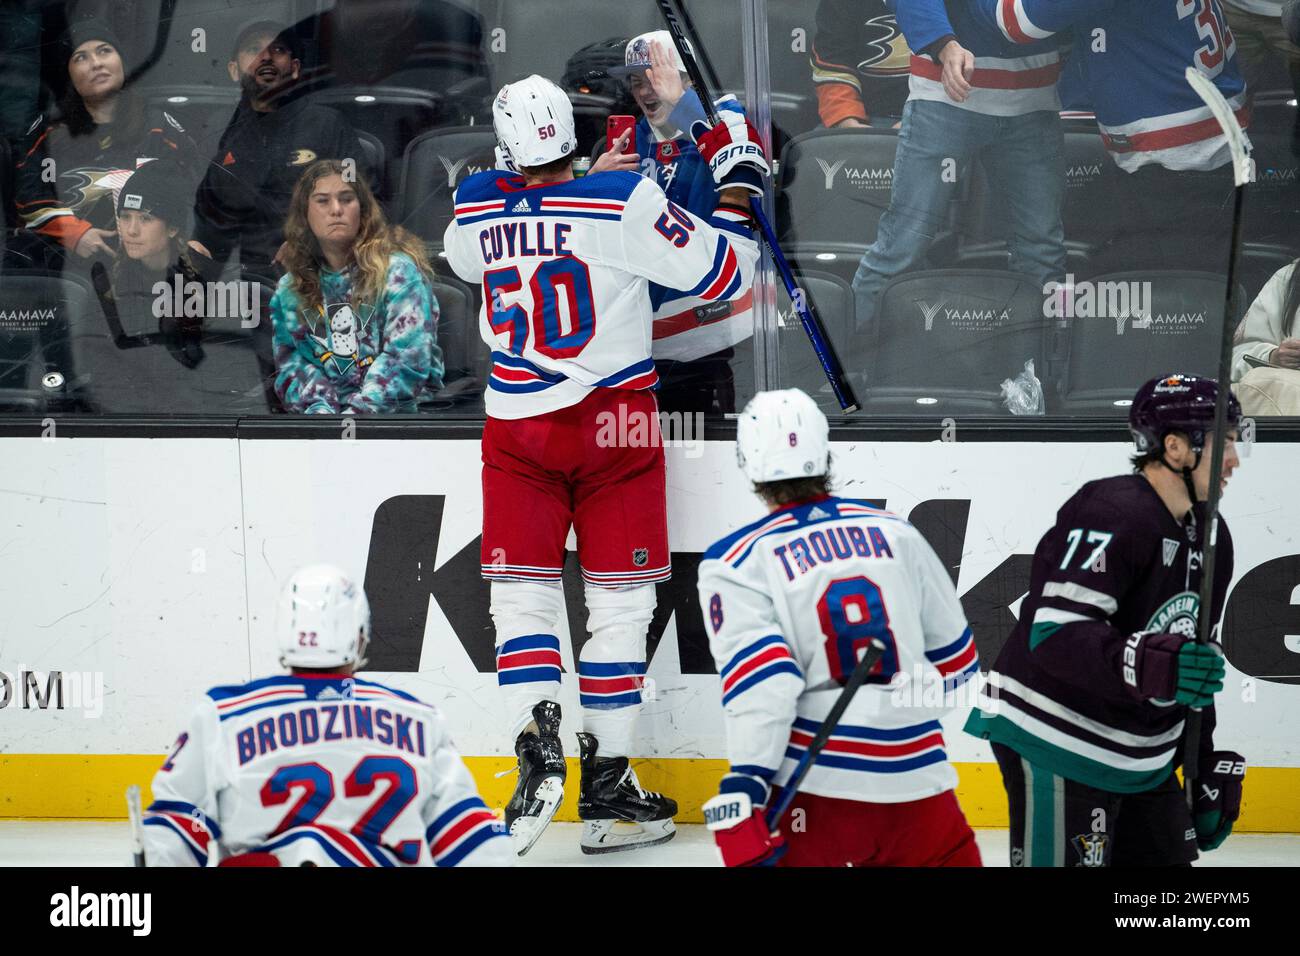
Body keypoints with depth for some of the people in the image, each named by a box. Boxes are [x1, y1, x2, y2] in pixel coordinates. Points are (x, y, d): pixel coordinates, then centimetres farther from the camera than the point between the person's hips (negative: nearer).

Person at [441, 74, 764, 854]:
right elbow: (725, 274, -8)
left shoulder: (477, 211, -2)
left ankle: (538, 743, -13)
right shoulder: (625, 203, -14)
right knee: (621, 599, 6)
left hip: (517, 425, 2)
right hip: (613, 424, -2)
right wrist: (738, 182, 4)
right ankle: (606, 782, 6)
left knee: (522, 593, 8)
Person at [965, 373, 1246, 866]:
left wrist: (1210, 768, 18)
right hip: (1057, 748, -9)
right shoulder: (1111, 515, -21)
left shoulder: (1212, 538, 10)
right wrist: (1148, 664, -43)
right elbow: (1055, 635, -29)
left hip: (1143, 757, 9)